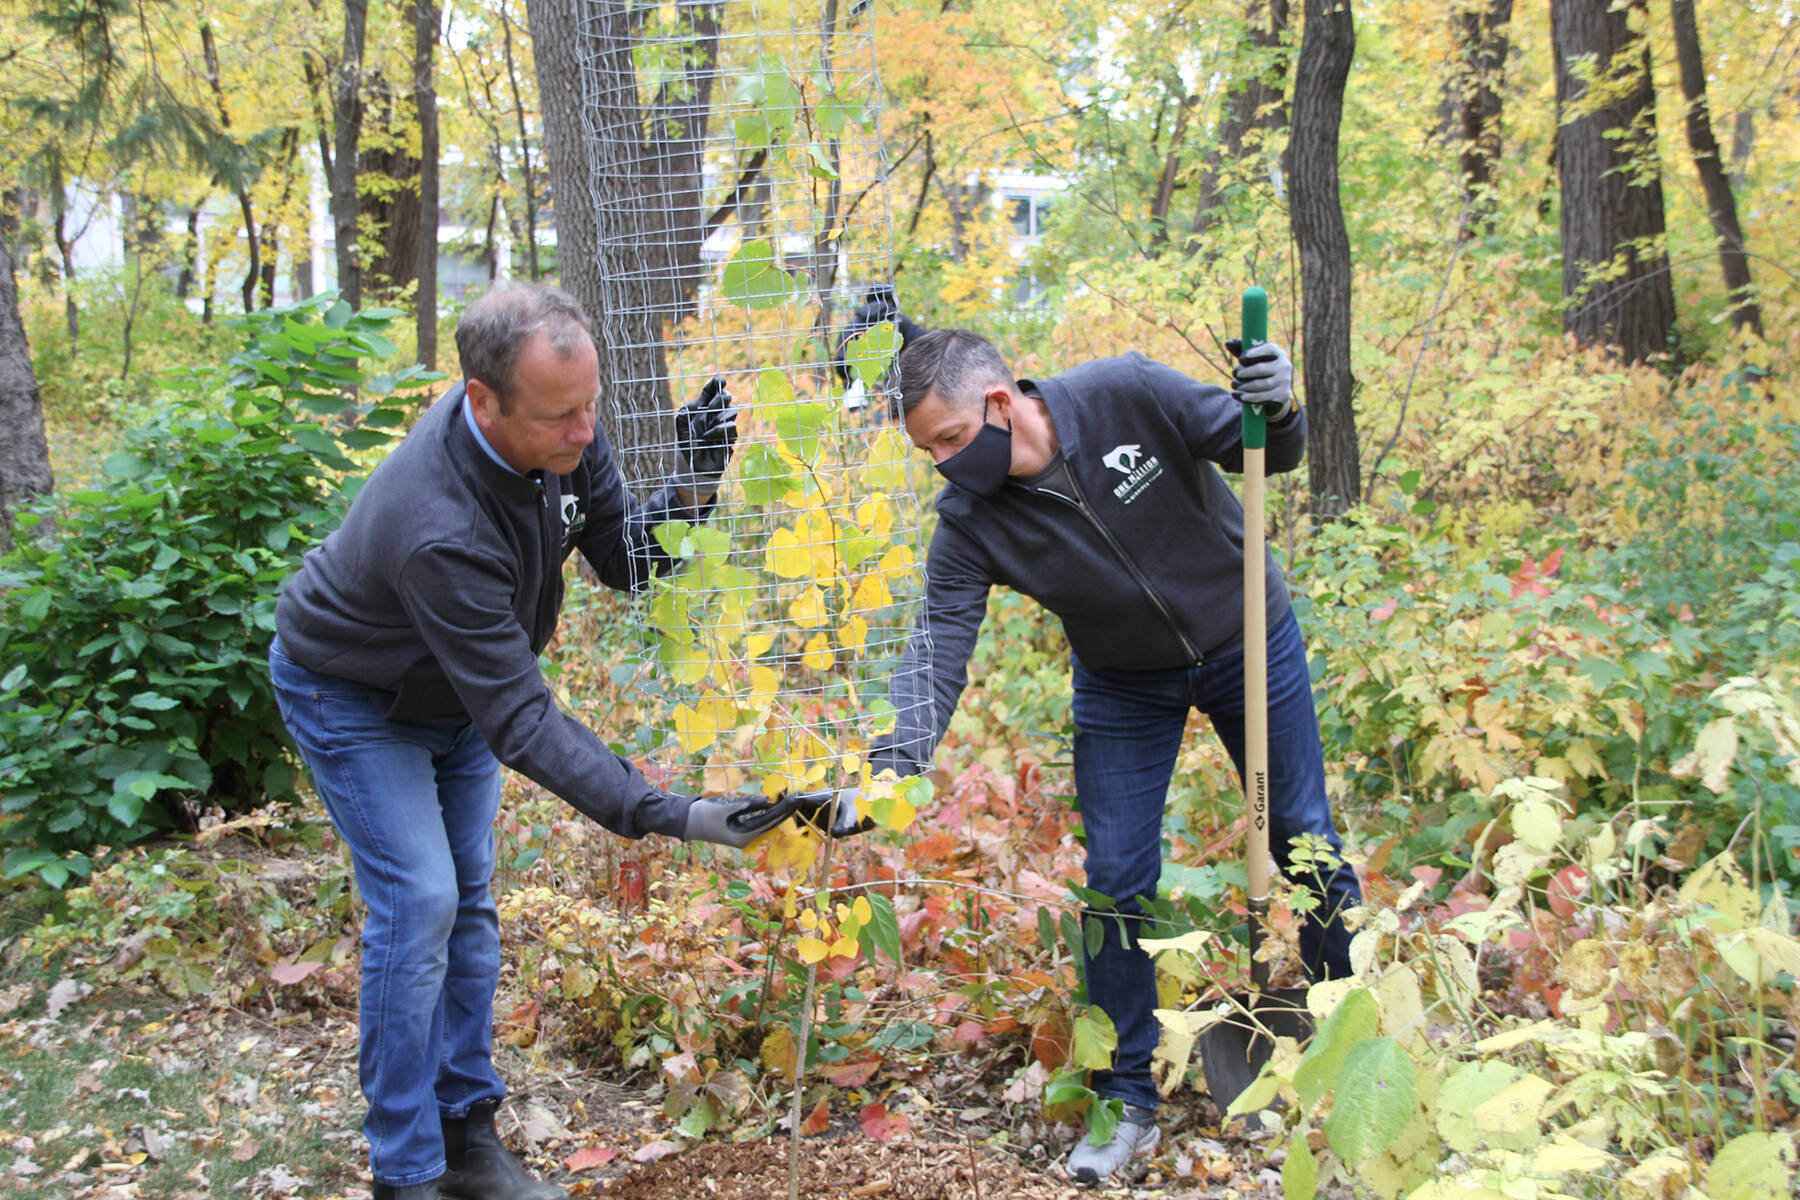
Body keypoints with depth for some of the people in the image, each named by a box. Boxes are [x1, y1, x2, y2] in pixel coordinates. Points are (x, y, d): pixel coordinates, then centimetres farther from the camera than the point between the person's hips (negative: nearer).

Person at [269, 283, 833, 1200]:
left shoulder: (562, 433, -22)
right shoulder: (441, 529, -43)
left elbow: (624, 558, -9)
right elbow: (520, 721, -41)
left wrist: (692, 489, -29)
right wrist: (663, 815, -47)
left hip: (454, 685, 7)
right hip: (352, 697, -7)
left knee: (468, 900, 9)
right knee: (417, 904, -13)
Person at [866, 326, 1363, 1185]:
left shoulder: (1128, 395, -28)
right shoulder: (968, 525, -21)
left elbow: (1263, 451, -16)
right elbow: (939, 649, -24)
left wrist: (1277, 407, -39)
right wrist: (896, 761, -38)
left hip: (1249, 642, -1)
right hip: (1124, 686, 2)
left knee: (1305, 842, 10)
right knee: (1116, 881, -2)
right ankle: (1126, 1102, 13)